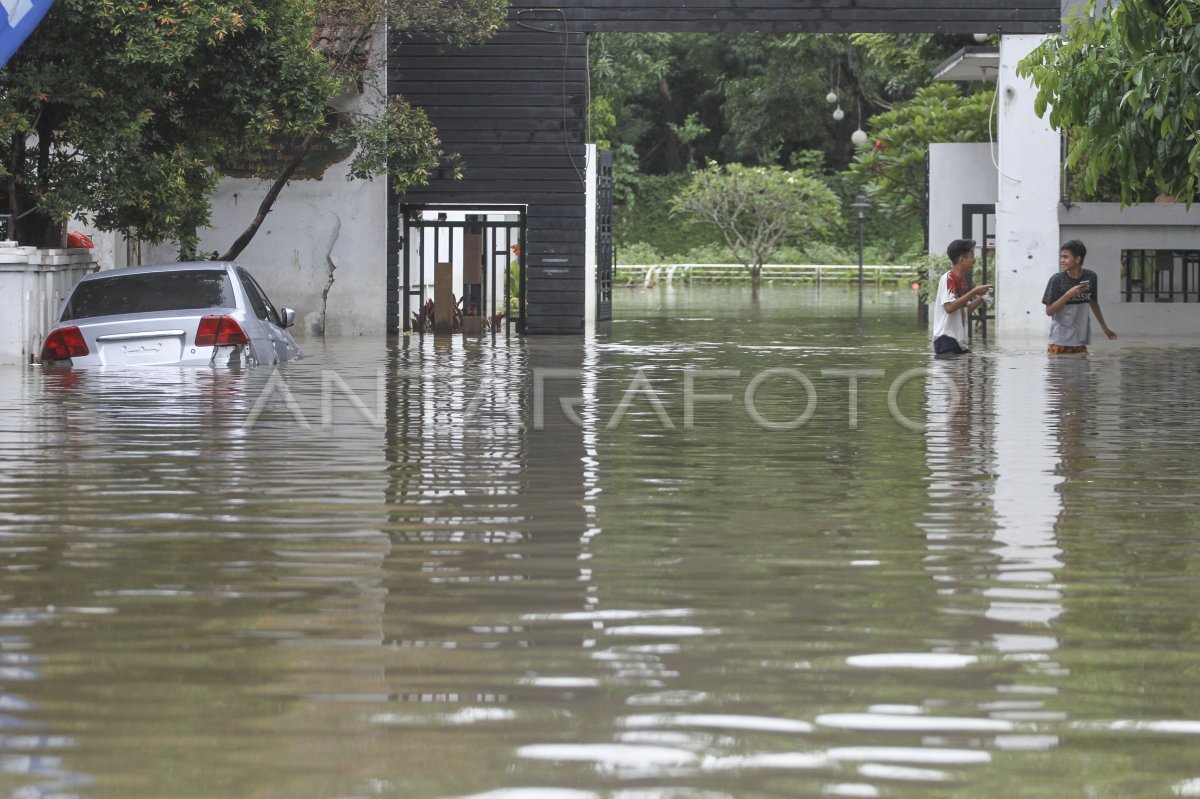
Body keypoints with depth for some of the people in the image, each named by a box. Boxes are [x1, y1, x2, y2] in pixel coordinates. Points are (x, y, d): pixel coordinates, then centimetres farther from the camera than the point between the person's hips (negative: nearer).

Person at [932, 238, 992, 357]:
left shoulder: (963, 281, 14)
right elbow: (949, 307, -26)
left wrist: (980, 297, 5)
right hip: (946, 339, -9)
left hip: (960, 340, 9)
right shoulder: (947, 279, -12)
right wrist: (973, 292, -22)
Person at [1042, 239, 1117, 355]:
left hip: (1080, 342, 3)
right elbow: (1049, 311, -10)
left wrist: (1105, 328, 26)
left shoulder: (1090, 277, 2)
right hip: (1060, 342, -3)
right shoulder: (1057, 280, -9)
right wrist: (1069, 294, -20)